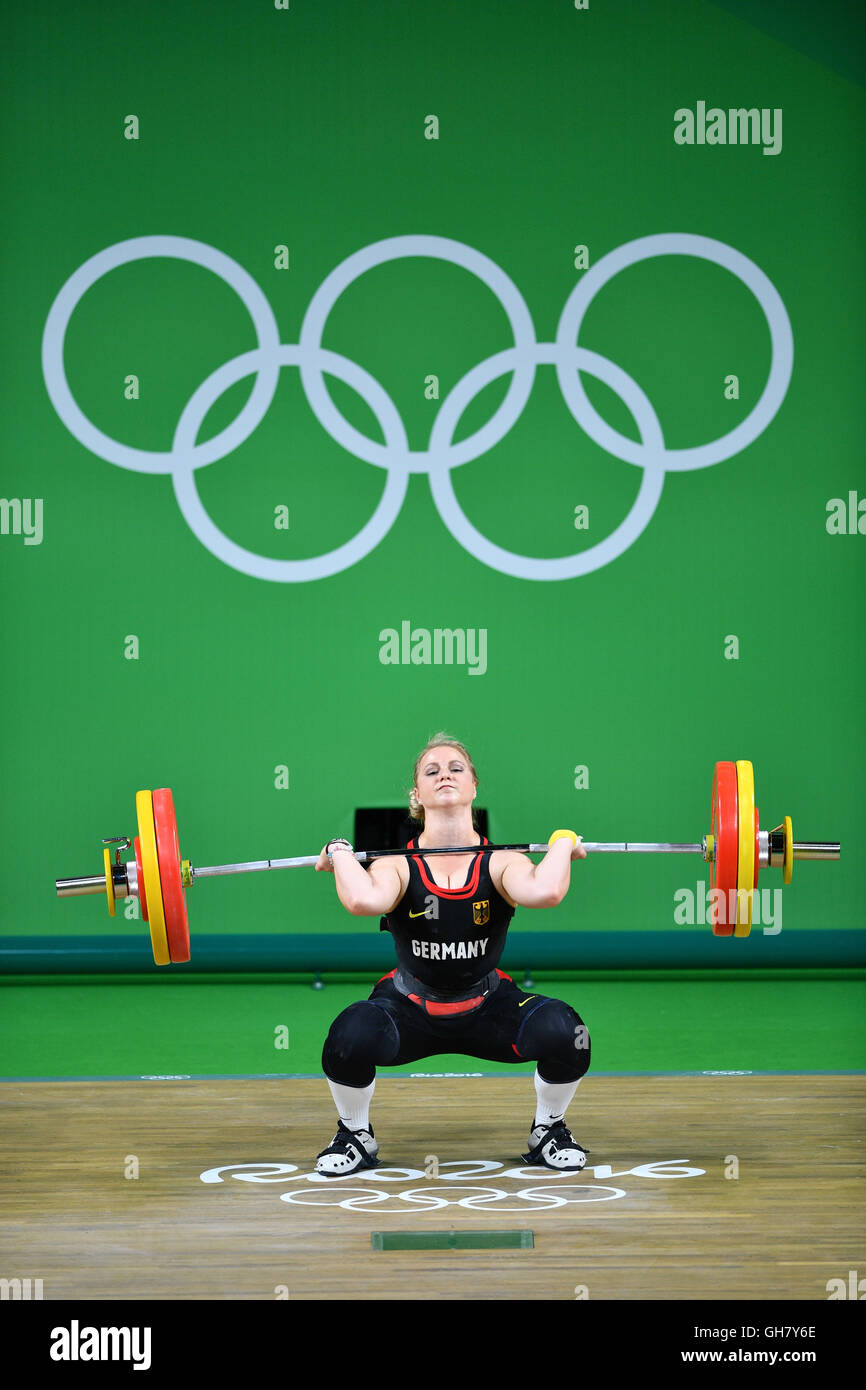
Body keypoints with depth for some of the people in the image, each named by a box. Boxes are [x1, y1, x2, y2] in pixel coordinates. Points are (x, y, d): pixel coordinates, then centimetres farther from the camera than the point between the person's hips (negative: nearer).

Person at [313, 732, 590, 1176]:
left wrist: (562, 843, -22)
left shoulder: (499, 862, -13)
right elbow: (363, 900, -40)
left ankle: (549, 1131, 4)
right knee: (353, 1035, -34)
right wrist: (340, 853, -22)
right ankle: (355, 1136, -1)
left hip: (486, 1006, 1)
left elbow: (545, 891, -38)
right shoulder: (397, 865, -15)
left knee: (561, 1031, -29)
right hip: (411, 1007, -1)